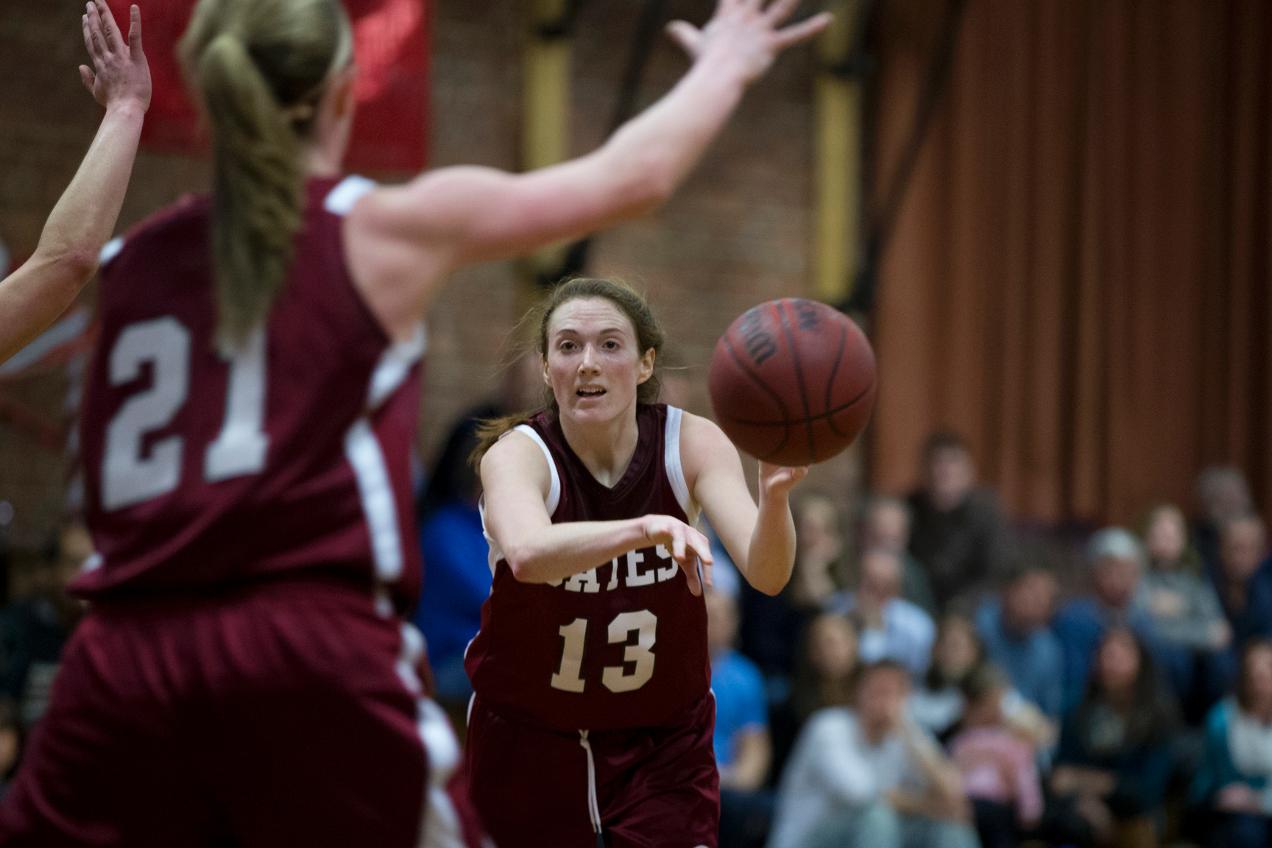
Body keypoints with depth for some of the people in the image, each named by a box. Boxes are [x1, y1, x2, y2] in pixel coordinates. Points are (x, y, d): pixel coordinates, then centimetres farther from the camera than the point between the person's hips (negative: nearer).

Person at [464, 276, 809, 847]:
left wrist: (774, 494, -50)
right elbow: (527, 554, -44)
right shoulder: (517, 454, -20)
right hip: (528, 738, -1)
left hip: (663, 740, 1)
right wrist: (648, 529, -60)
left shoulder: (691, 443, -13)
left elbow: (764, 574, -28)